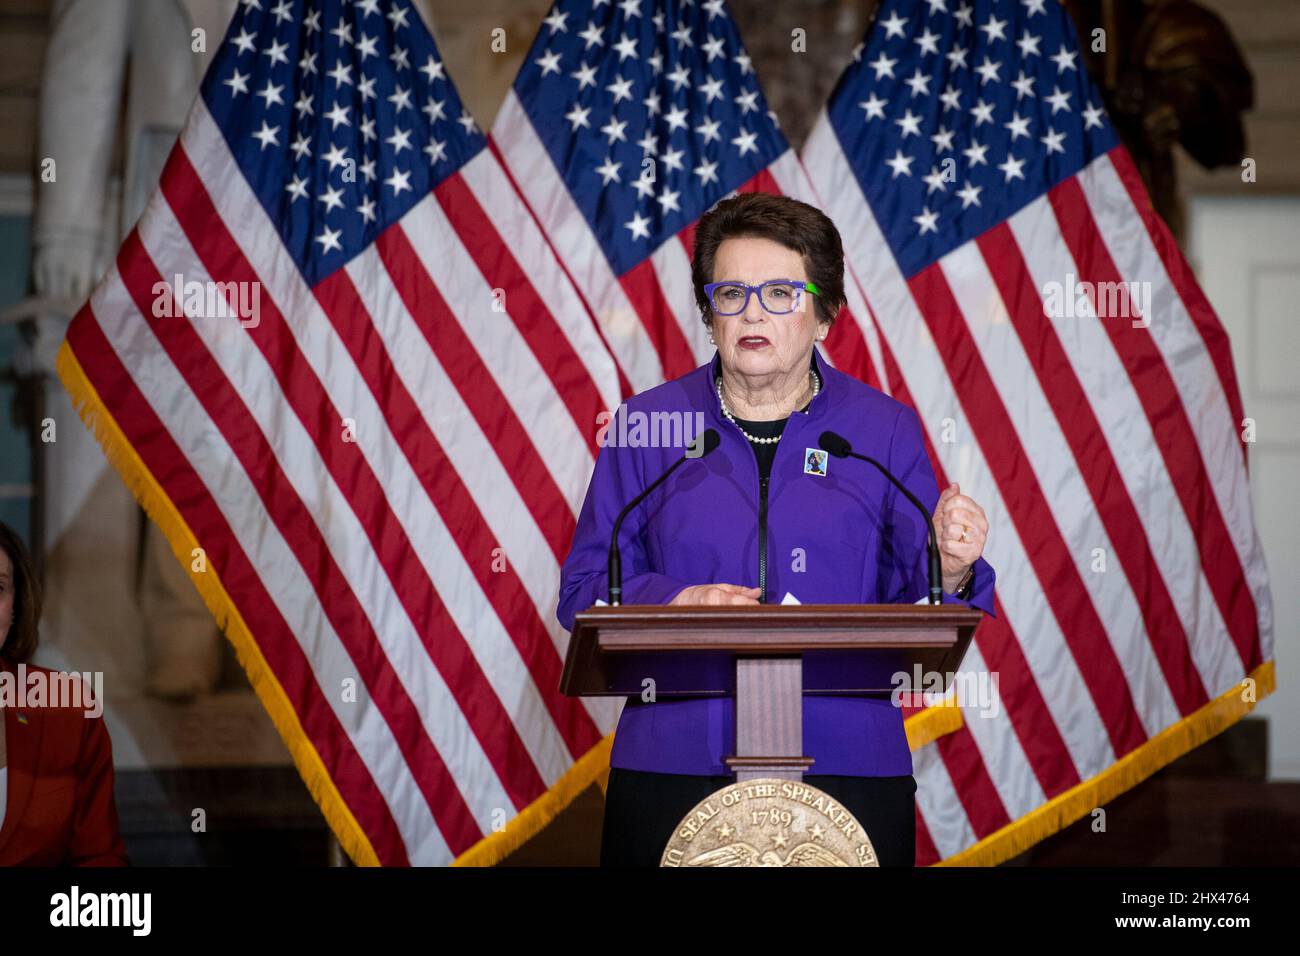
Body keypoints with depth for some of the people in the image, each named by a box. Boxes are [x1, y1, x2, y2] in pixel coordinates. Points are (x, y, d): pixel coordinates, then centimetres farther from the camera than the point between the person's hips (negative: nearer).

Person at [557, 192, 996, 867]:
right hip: (672, 767, 0)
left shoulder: (884, 431, 7)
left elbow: (909, 603, 5)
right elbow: (585, 591, 3)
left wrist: (948, 569, -16)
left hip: (848, 767, 0)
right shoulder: (646, 426, 5)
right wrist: (678, 604, -14)